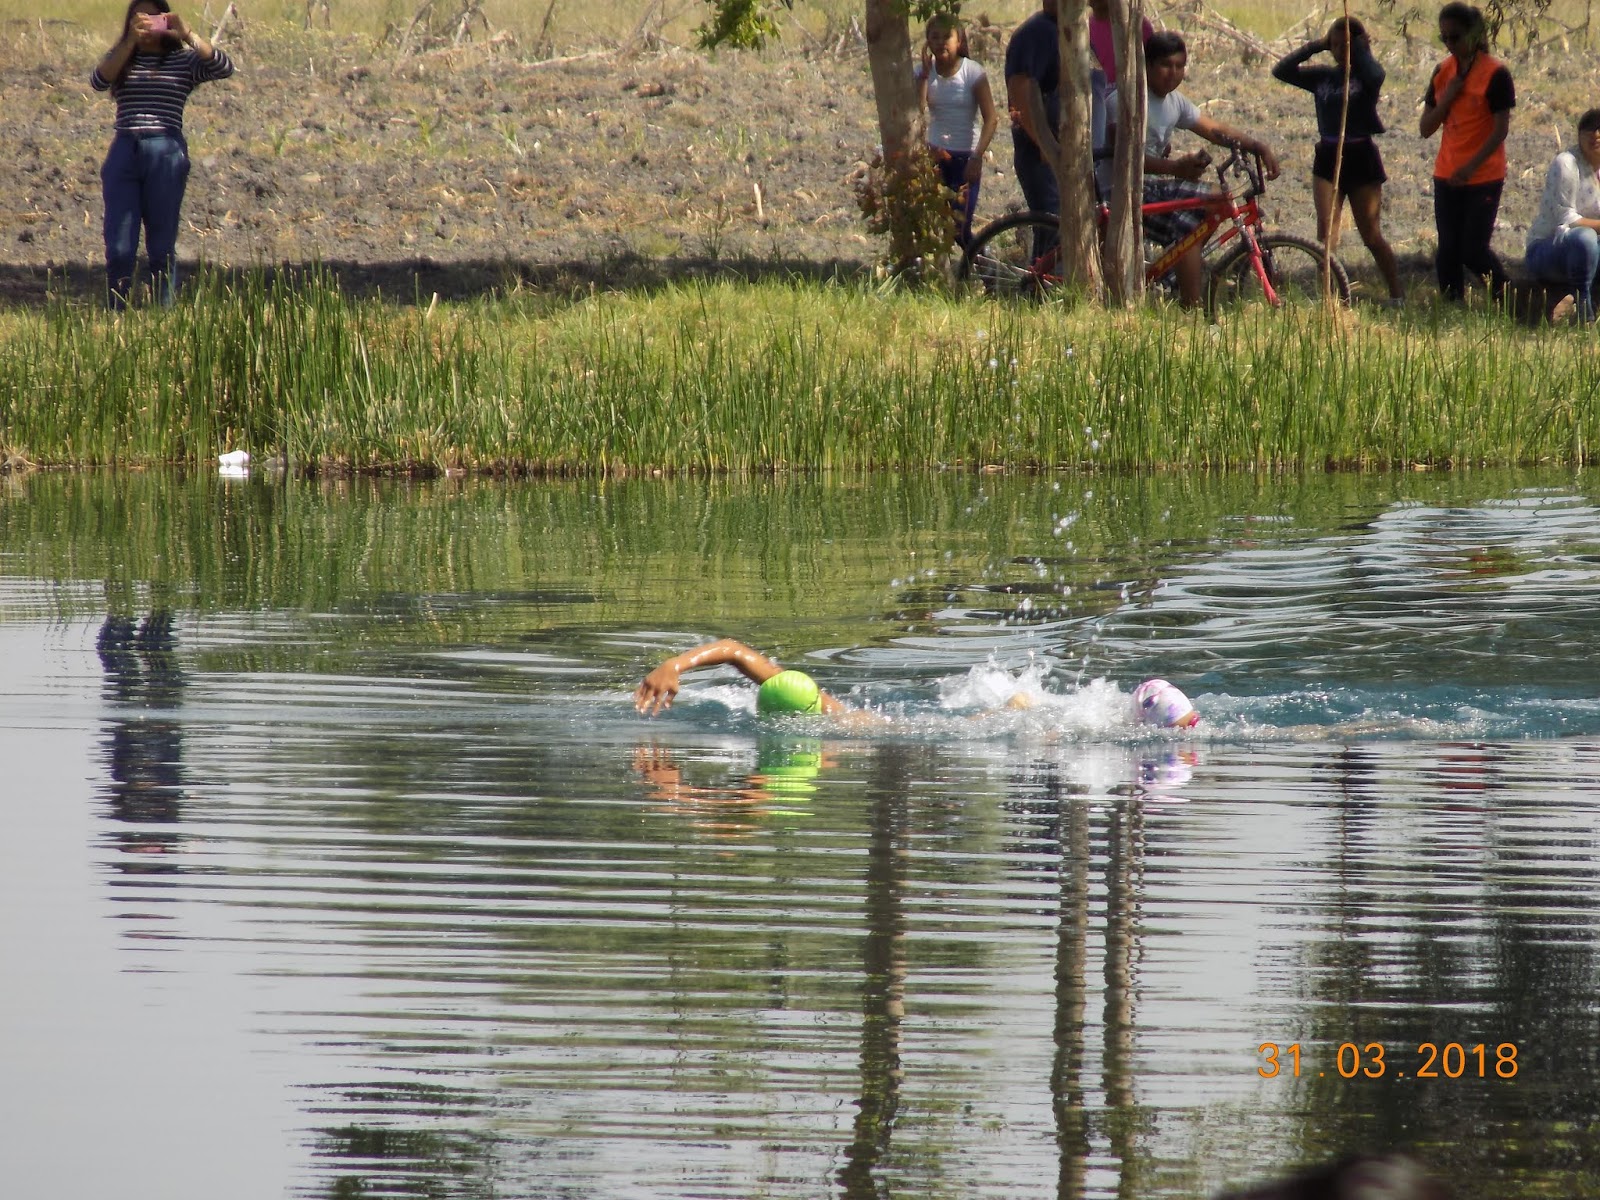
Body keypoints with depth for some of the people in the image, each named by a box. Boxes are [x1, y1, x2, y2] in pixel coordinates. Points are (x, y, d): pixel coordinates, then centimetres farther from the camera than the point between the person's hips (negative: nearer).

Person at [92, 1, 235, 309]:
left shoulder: (185, 60, 10)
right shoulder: (120, 59, 14)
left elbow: (224, 68, -8)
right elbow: (99, 81, -7)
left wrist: (187, 34, -12)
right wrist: (130, 41, -15)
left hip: (166, 154, -1)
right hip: (123, 153, 1)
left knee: (162, 249, 2)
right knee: (118, 250, -1)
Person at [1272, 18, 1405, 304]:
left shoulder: (1365, 74, -3)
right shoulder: (1322, 76, 8)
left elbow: (1375, 76, -28)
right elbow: (1281, 71, 1)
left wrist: (1359, 49, -14)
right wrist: (1314, 46, -3)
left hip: (1361, 158, -3)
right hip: (1327, 158, 3)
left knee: (1371, 235, 5)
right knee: (1326, 230, -10)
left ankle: (1397, 296, 18)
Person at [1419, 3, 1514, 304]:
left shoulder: (1495, 75, -11)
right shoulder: (1443, 73, 7)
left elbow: (1501, 129, -14)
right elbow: (1426, 129, 7)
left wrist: (1470, 167, -22)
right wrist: (1447, 98, -10)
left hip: (1483, 177, -6)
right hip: (1446, 176, 6)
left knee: (1474, 251, -5)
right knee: (1448, 250, 3)